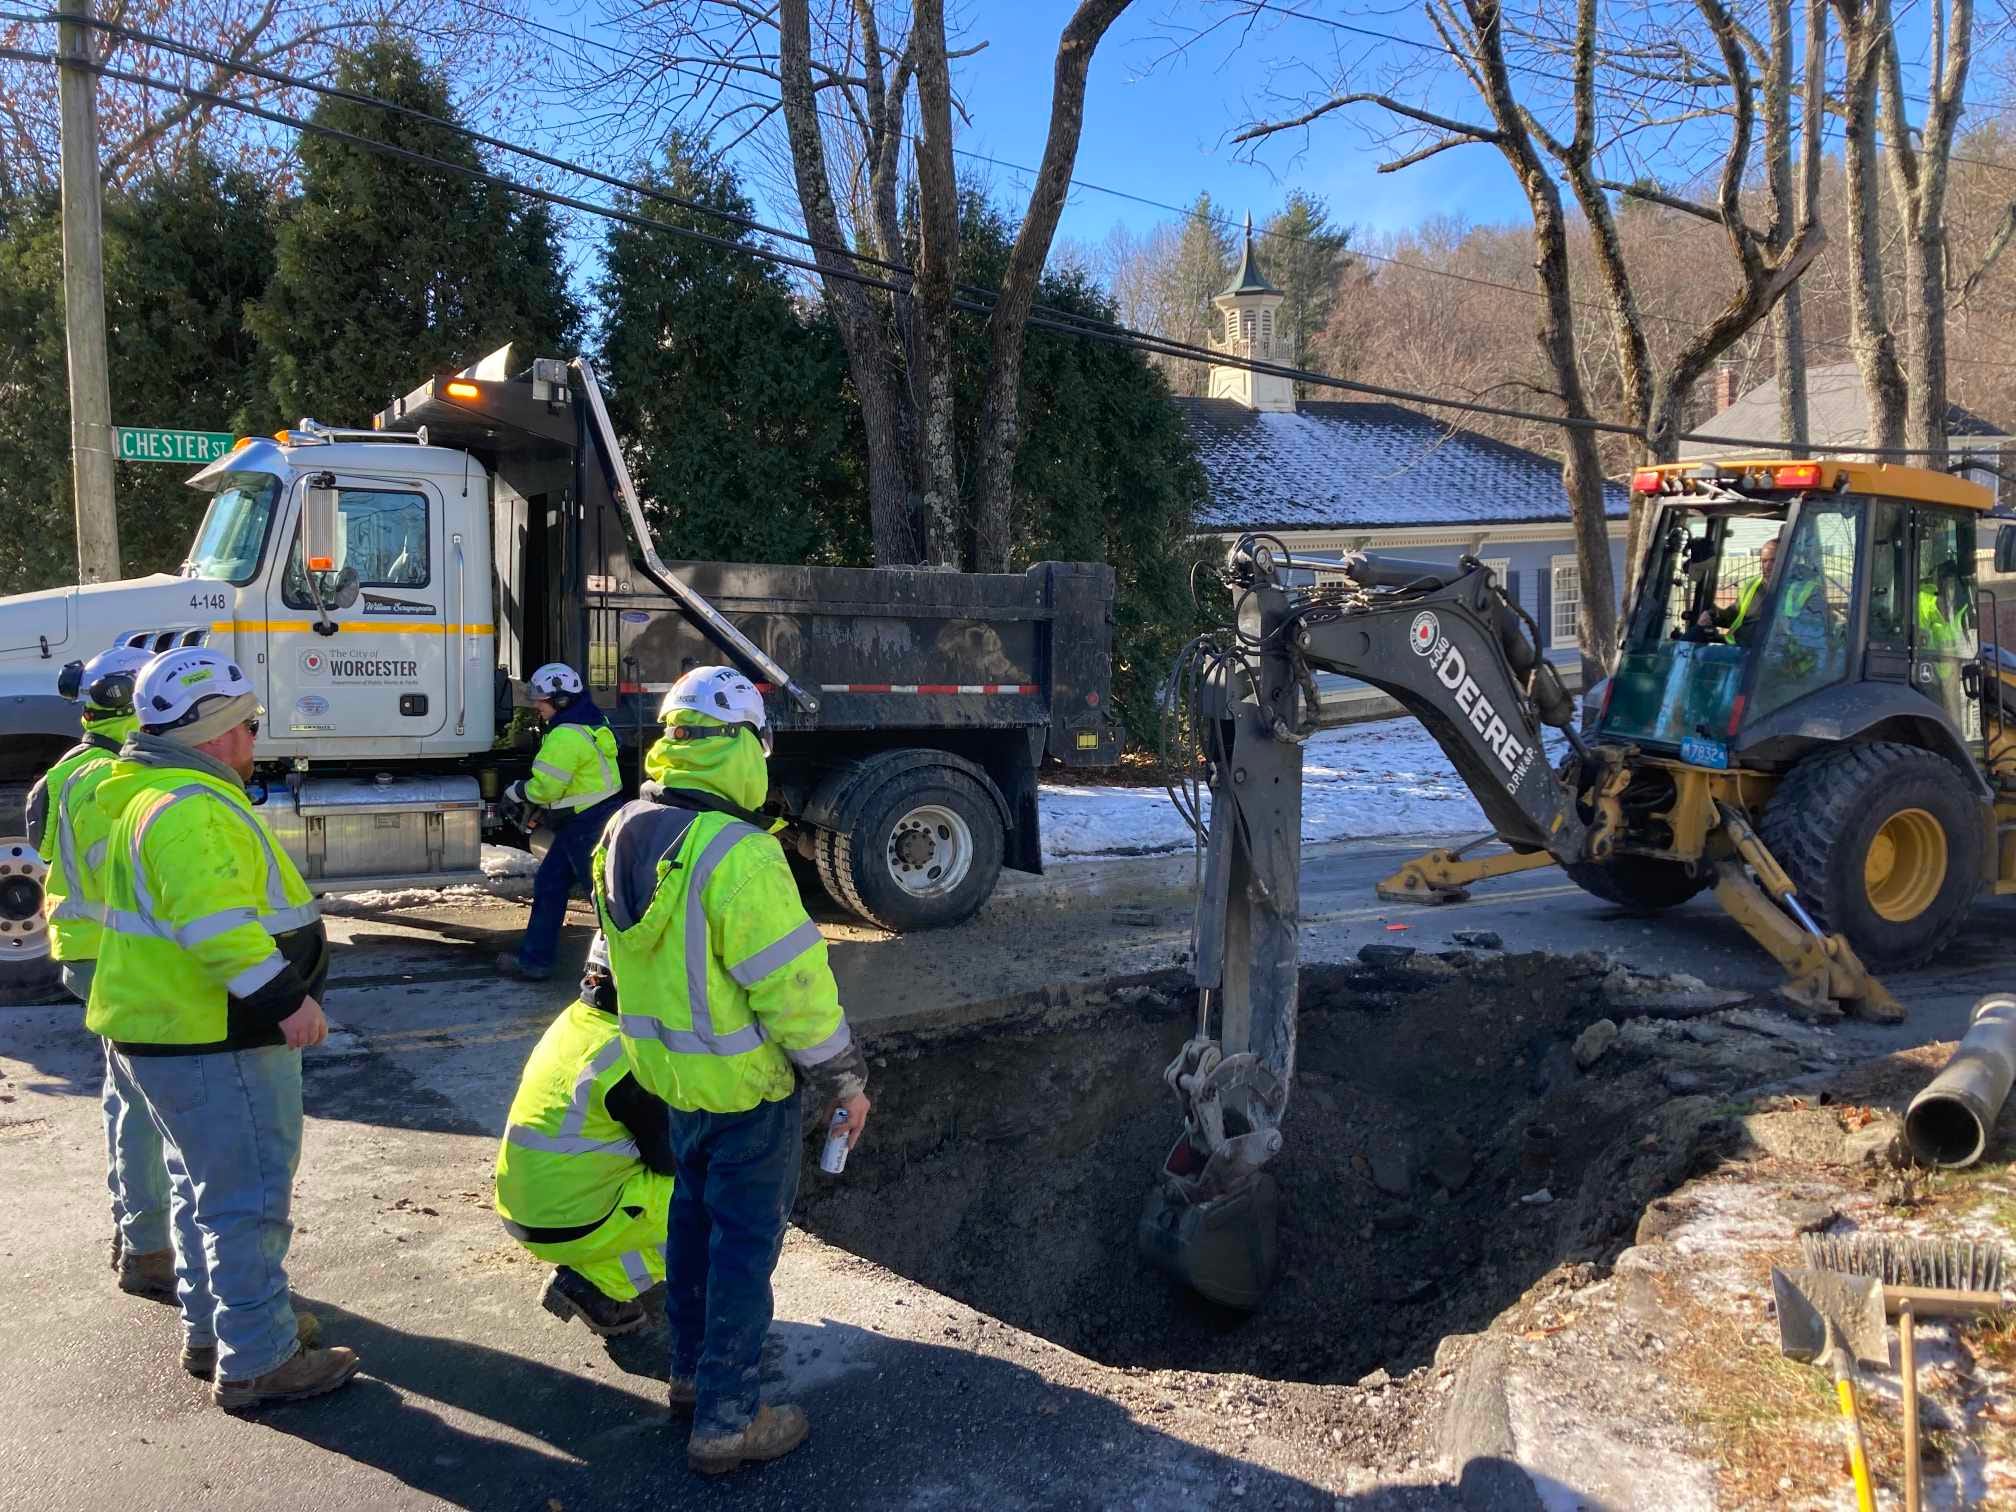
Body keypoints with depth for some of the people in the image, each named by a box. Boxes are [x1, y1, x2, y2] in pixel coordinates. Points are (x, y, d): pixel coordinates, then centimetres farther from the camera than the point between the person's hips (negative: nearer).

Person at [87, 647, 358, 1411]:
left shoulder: (161, 794, 14)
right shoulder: (191, 810, -23)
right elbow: (217, 923, -33)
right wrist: (285, 998, -30)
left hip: (178, 1031, 11)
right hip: (214, 1042, -11)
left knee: (205, 1187, 22)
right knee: (248, 1196, -2)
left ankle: (211, 1331, 35)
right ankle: (256, 1363, 7)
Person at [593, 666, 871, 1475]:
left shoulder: (625, 833, -1)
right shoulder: (737, 855, -28)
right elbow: (792, 983, -25)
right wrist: (844, 1078, -14)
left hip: (668, 1066, 8)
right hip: (744, 1079, -8)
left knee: (694, 1212, 23)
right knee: (746, 1238, 4)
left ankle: (692, 1371, 38)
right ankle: (726, 1420, 14)